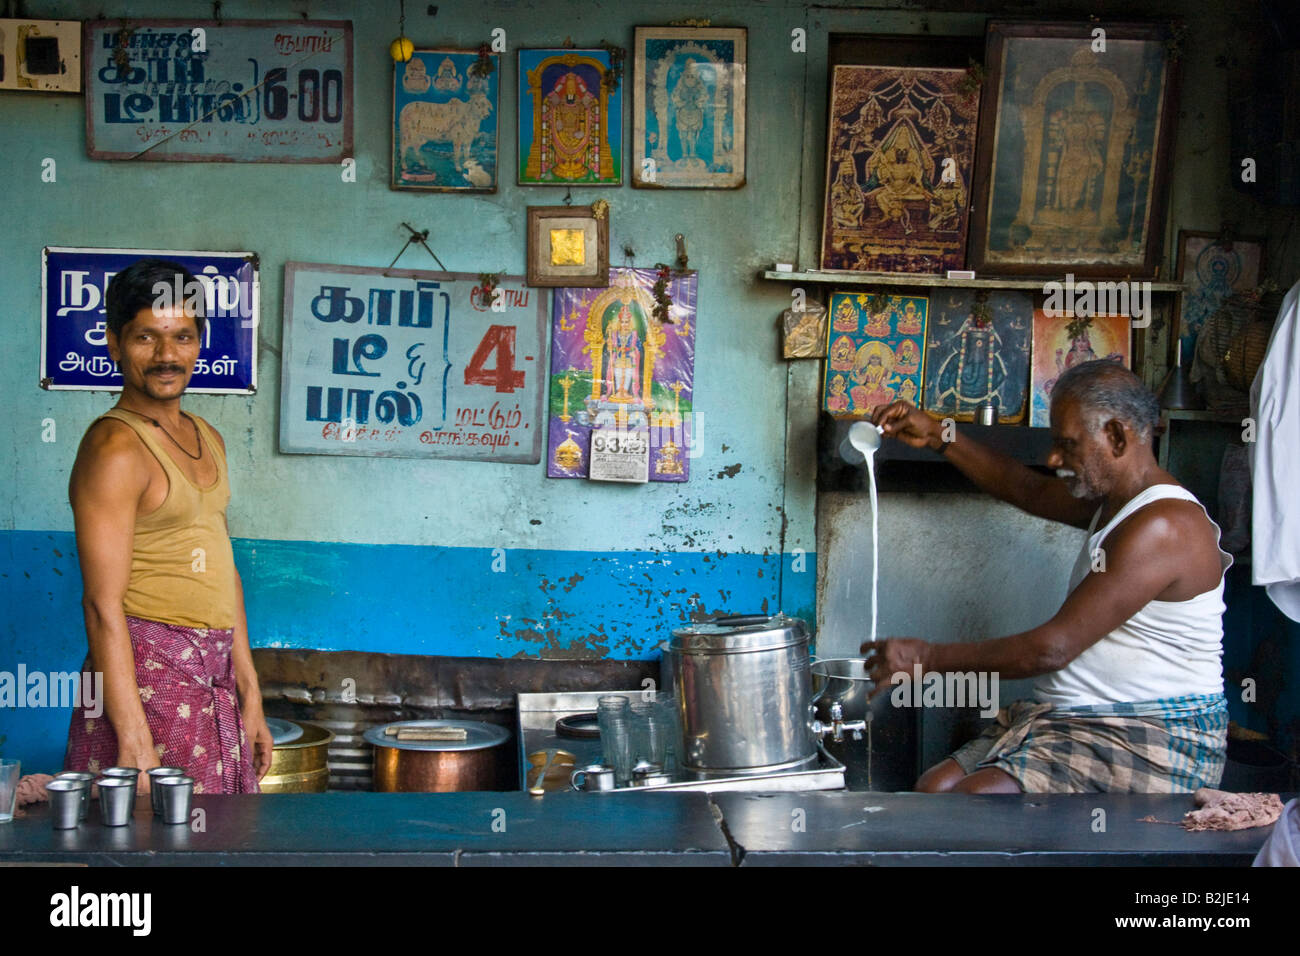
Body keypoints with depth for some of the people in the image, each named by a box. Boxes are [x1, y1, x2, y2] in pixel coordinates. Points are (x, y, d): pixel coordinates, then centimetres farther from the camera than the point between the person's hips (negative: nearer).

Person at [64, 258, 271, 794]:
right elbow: (104, 606, -17)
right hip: (147, 673, -8)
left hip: (216, 681, 8)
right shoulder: (114, 448, -12)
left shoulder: (207, 440, 14)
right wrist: (133, 740, -22)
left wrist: (250, 698, 17)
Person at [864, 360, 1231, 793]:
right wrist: (936, 437, 25)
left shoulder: (1162, 526, -19)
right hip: (1072, 722, 10)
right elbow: (1029, 490, 34)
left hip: (1151, 741, -10)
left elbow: (1052, 648, -22)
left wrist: (928, 657, -13)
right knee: (934, 788, -7)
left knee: (976, 796, -29)